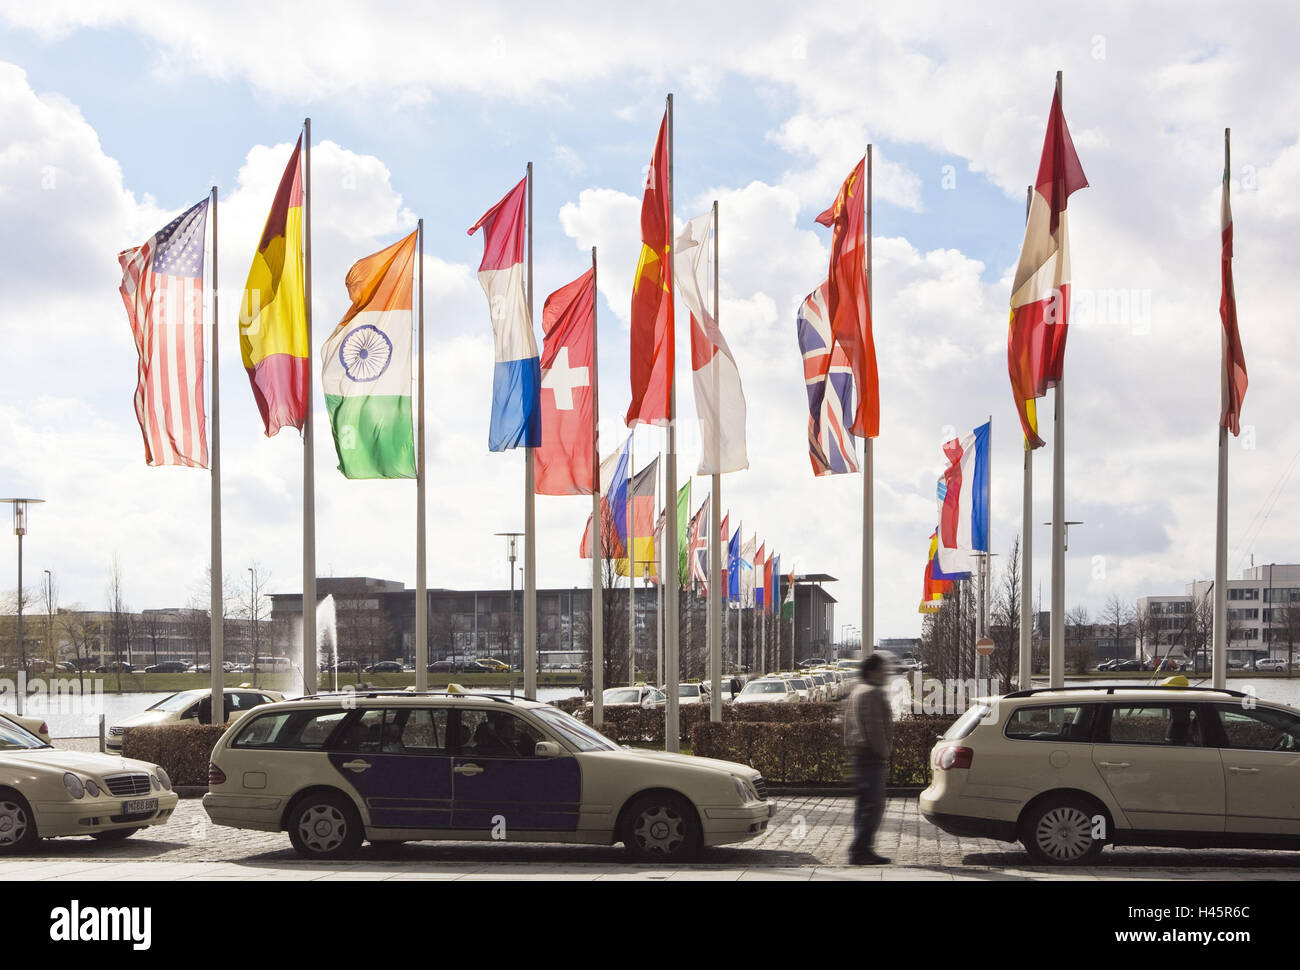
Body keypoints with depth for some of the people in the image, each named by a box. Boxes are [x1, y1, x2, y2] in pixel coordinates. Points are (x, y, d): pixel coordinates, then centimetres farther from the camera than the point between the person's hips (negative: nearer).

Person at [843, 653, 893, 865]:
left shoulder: (856, 692, 20)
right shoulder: (873, 693, -13)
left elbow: (848, 727, 23)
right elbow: (875, 728, -19)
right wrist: (884, 755, -15)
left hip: (858, 753, 11)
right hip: (871, 755, -11)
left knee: (864, 804, 12)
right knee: (873, 804, -11)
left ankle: (862, 850, 15)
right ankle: (860, 851, -14)